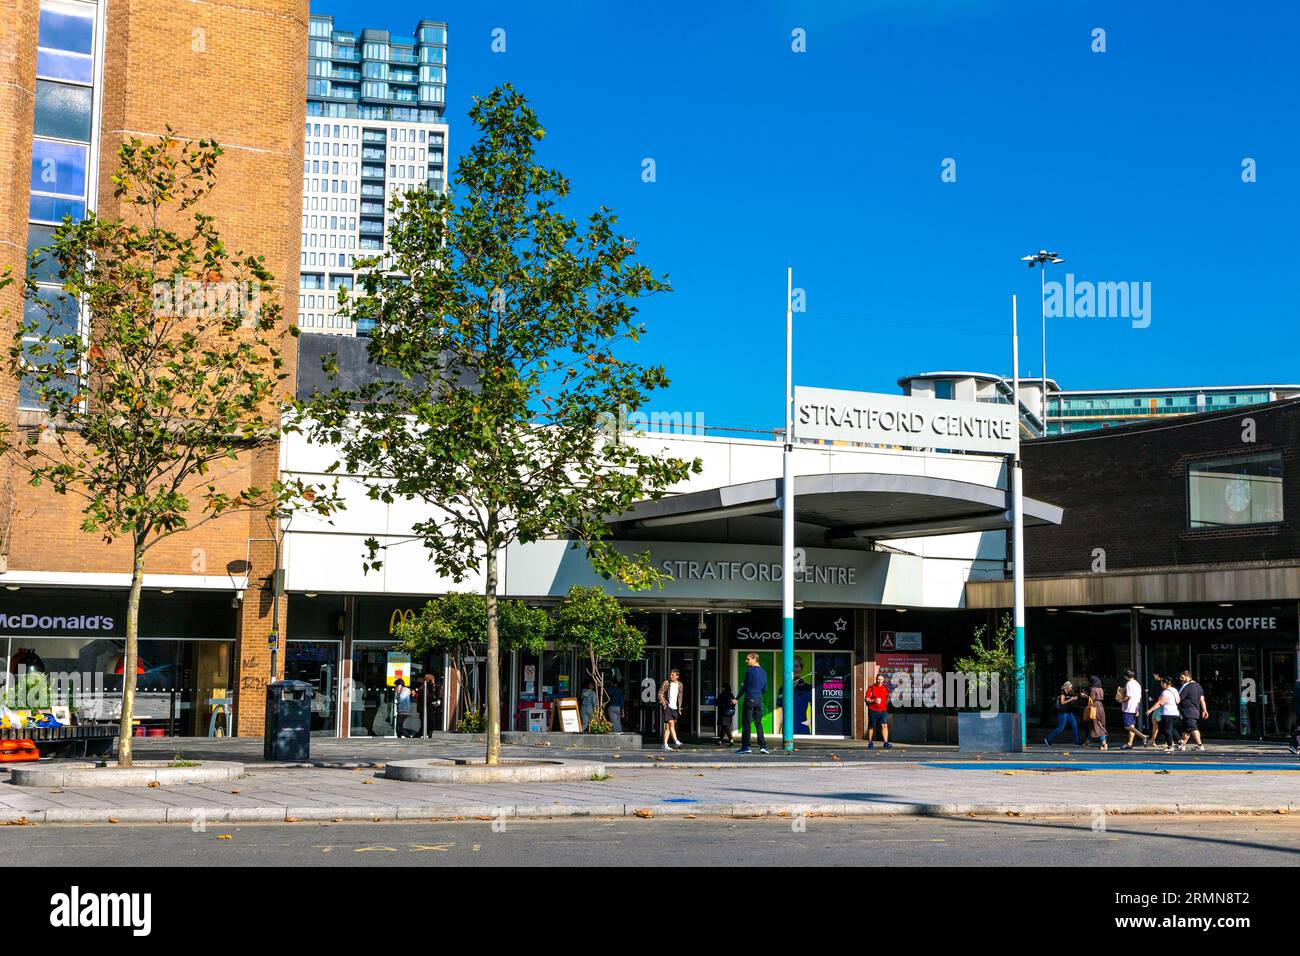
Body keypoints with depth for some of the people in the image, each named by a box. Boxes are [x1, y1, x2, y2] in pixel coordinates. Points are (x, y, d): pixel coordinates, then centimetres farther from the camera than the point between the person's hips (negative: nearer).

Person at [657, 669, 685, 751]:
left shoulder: (680, 685, 10)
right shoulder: (666, 683, -2)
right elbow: (660, 693, -1)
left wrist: (679, 707, 15)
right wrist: (663, 703, -10)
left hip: (675, 708, 5)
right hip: (668, 706, -5)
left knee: (667, 726, 8)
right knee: (671, 724, -15)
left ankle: (665, 745, 10)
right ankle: (676, 742, -22)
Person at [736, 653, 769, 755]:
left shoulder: (750, 670, -9)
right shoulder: (763, 672, 12)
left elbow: (745, 686, -9)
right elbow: (765, 689, 14)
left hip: (749, 699, -6)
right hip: (759, 700, 6)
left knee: (746, 723, -1)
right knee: (758, 723, 10)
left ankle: (746, 746, -3)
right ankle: (763, 746, 2)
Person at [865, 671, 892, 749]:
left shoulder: (886, 688, 9)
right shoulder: (871, 687, -2)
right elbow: (867, 699, -6)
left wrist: (886, 704, 14)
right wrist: (874, 701, -20)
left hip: (883, 710, 2)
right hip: (873, 710, -2)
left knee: (884, 725, -13)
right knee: (871, 727, 8)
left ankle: (886, 743, -17)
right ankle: (870, 742, 24)